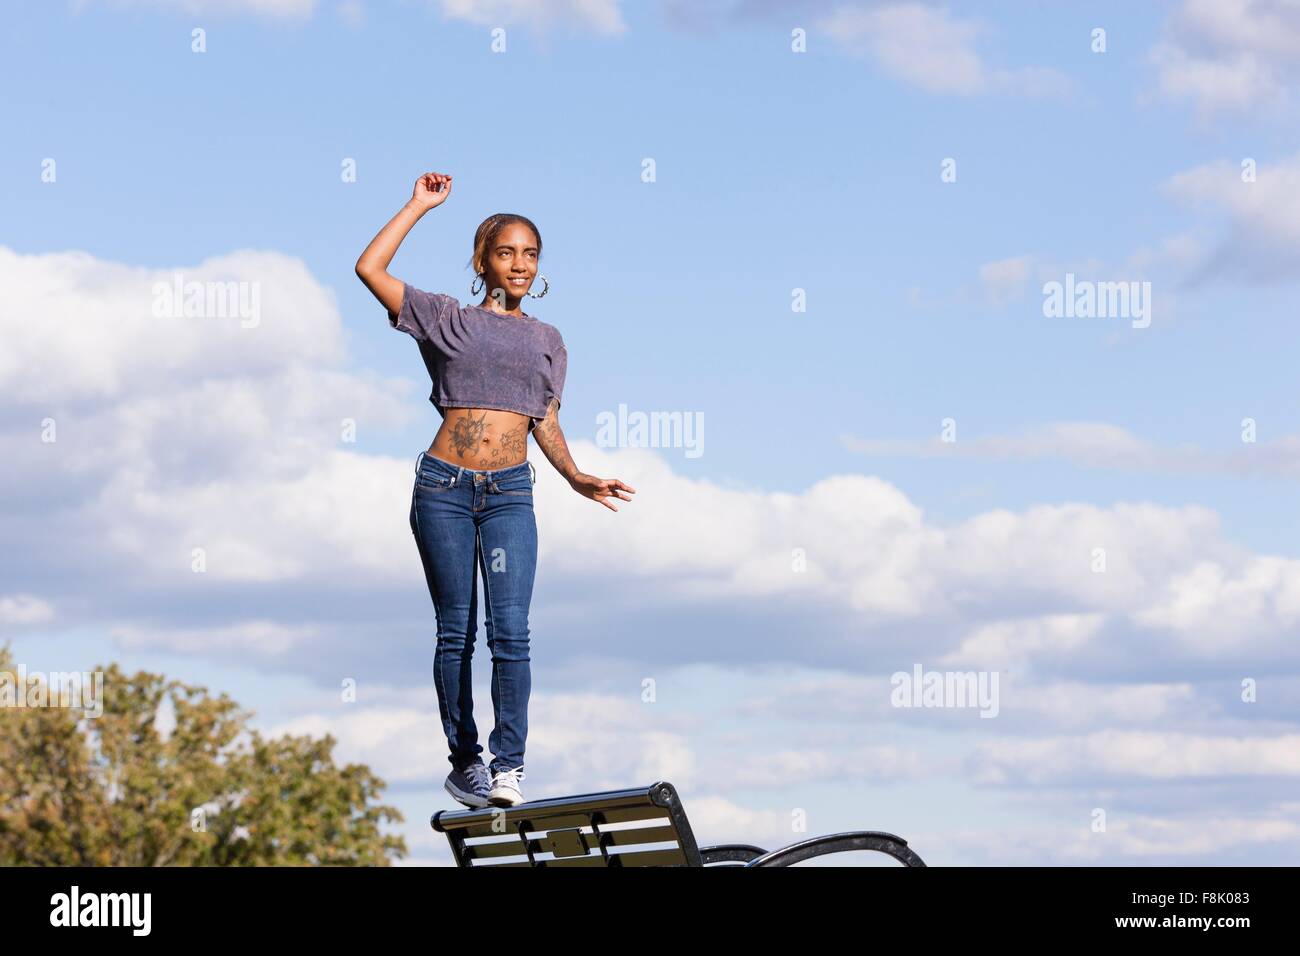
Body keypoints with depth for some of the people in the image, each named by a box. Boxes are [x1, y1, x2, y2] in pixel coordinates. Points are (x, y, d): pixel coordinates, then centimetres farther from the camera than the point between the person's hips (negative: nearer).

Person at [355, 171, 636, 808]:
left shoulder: (547, 340, 15)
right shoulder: (448, 321, 6)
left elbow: (545, 423, 14)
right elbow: (370, 268, -2)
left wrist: (578, 480, -1)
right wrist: (420, 206, 3)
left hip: (509, 493, 1)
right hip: (444, 489, -1)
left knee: (510, 630, -11)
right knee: (455, 632, 2)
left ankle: (508, 768, -11)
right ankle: (463, 761, 12)